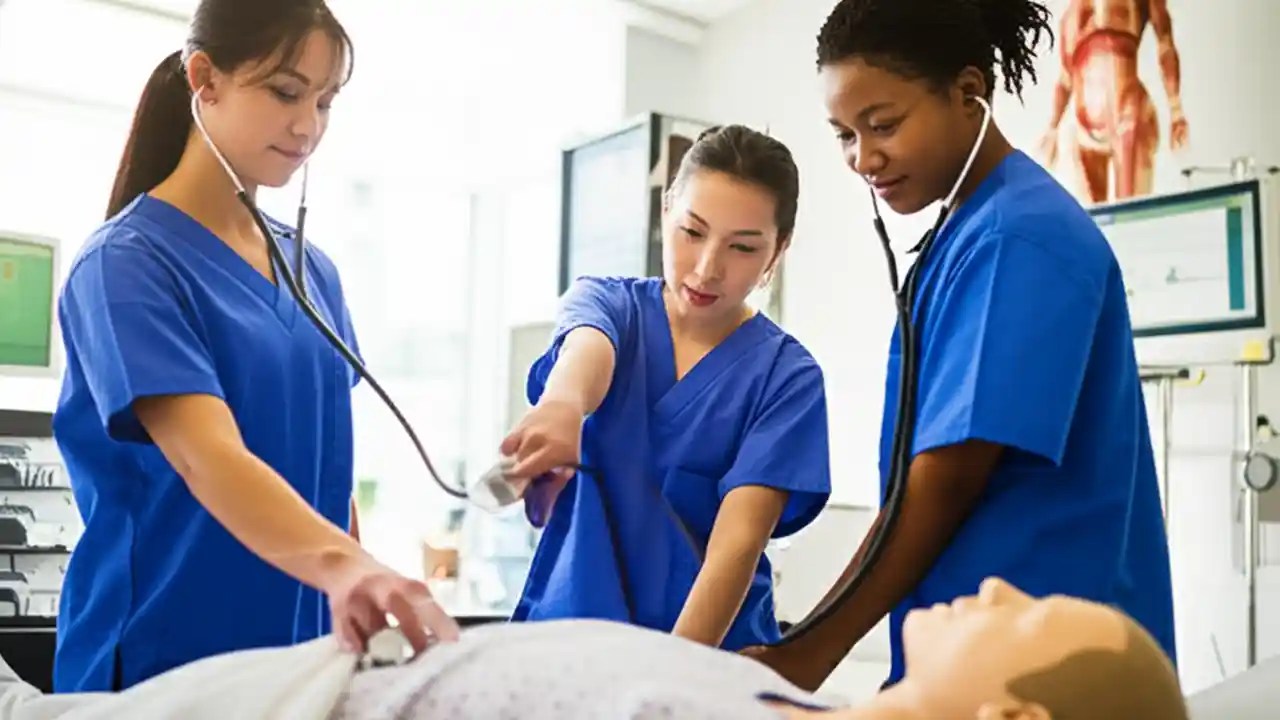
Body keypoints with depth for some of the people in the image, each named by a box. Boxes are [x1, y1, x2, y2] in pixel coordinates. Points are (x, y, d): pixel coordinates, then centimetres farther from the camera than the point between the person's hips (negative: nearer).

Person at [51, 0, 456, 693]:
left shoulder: (313, 270, 7)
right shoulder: (126, 261, -14)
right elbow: (207, 457, -29)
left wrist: (356, 599, 9)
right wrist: (342, 564, -44)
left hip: (300, 650, 7)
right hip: (161, 656, -6)